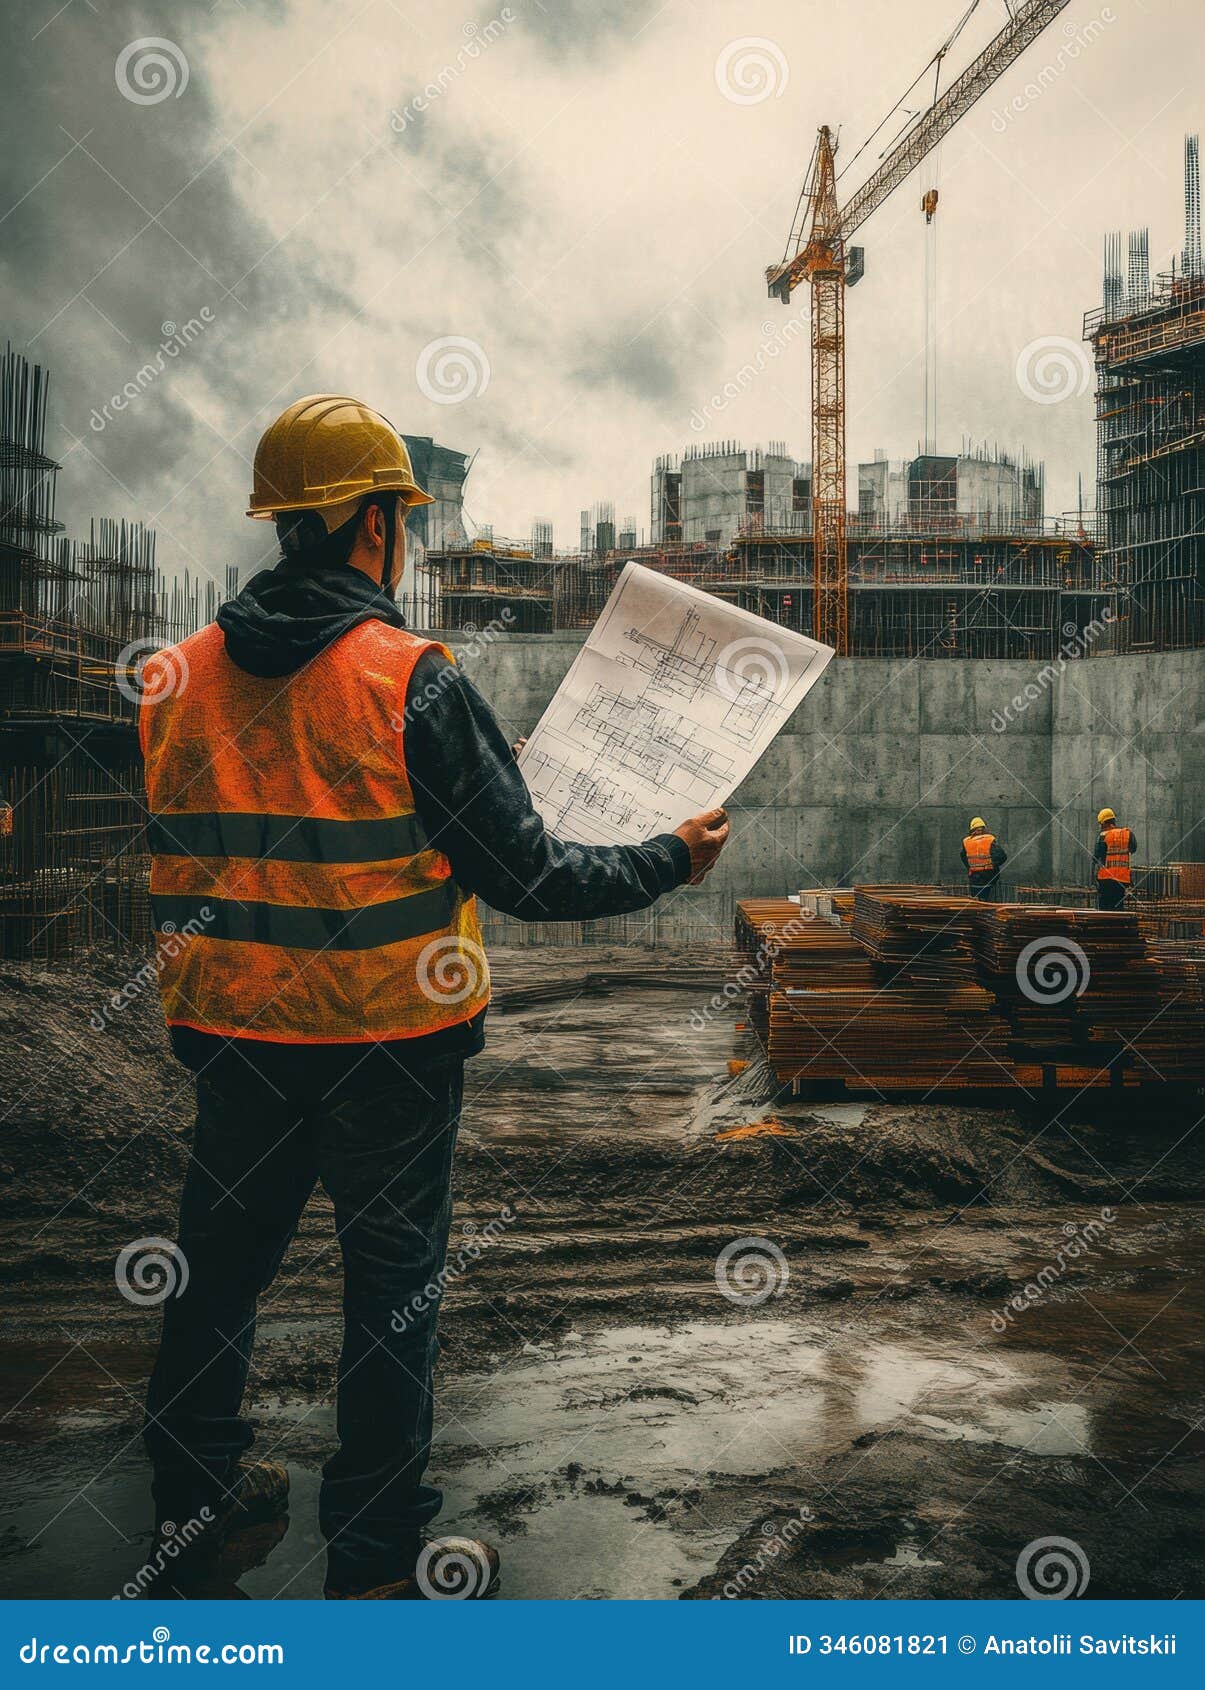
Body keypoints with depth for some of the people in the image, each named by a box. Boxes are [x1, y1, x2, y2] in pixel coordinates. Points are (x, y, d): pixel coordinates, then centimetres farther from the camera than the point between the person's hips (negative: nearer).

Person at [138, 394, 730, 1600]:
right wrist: (671, 861, -2)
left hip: (230, 1030, 6)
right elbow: (527, 877, -15)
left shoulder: (177, 676, 1)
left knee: (221, 1255, 21)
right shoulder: (414, 682, -16)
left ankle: (192, 1488, 39)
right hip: (384, 1040, -5)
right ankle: (380, 1554, 21)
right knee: (392, 1283, 8)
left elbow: (183, 859, 10)